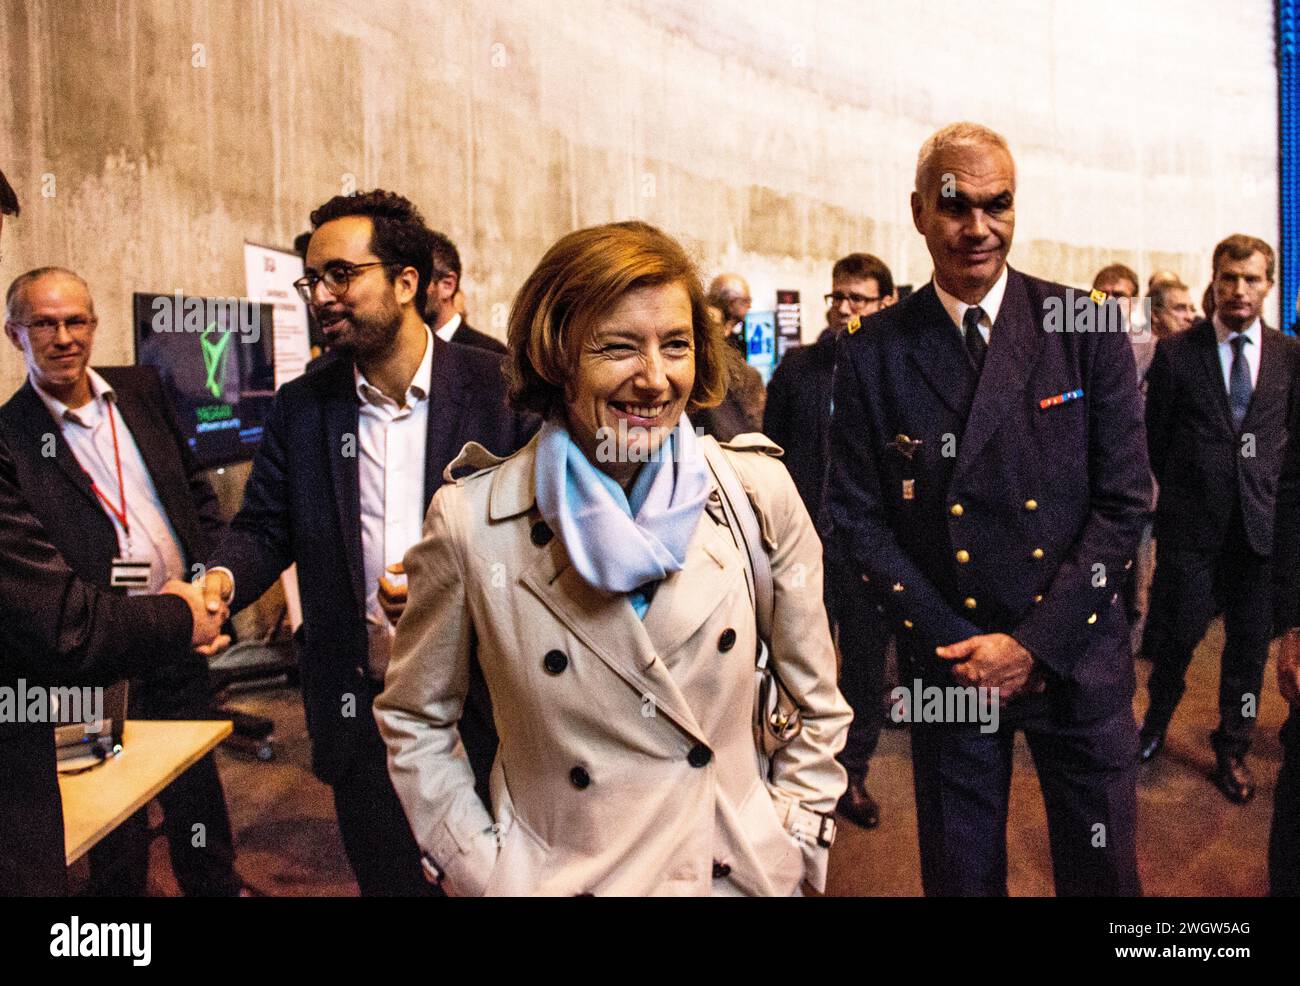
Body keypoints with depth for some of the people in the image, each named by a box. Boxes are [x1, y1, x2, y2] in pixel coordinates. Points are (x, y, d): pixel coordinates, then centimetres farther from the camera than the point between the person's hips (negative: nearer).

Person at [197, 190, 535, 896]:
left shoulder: (500, 388, -8)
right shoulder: (300, 408, 3)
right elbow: (264, 527, 6)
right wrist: (222, 580, -16)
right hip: (361, 707, 3)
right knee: (387, 877, 18)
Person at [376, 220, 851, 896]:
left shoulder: (760, 491, -10)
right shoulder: (470, 521, -15)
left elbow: (818, 706, 1)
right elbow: (414, 720, -1)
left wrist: (792, 842, -2)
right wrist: (481, 872, -5)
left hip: (739, 872, 2)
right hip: (557, 879, -1)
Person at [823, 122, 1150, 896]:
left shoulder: (1086, 330, -5)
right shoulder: (874, 353, -3)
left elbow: (1125, 500, -5)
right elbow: (855, 514, -2)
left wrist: (1034, 643, -11)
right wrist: (954, 645, -9)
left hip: (1076, 657, 0)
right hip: (947, 668, 0)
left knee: (1102, 870, 13)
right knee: (960, 872, 15)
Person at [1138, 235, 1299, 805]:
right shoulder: (1175, 353, -2)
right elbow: (1155, 436, 4)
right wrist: (1181, 489, 6)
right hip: (1191, 521, -2)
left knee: (1250, 640, 9)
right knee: (1180, 629, 4)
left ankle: (1232, 750, 27)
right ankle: (1157, 719, 33)